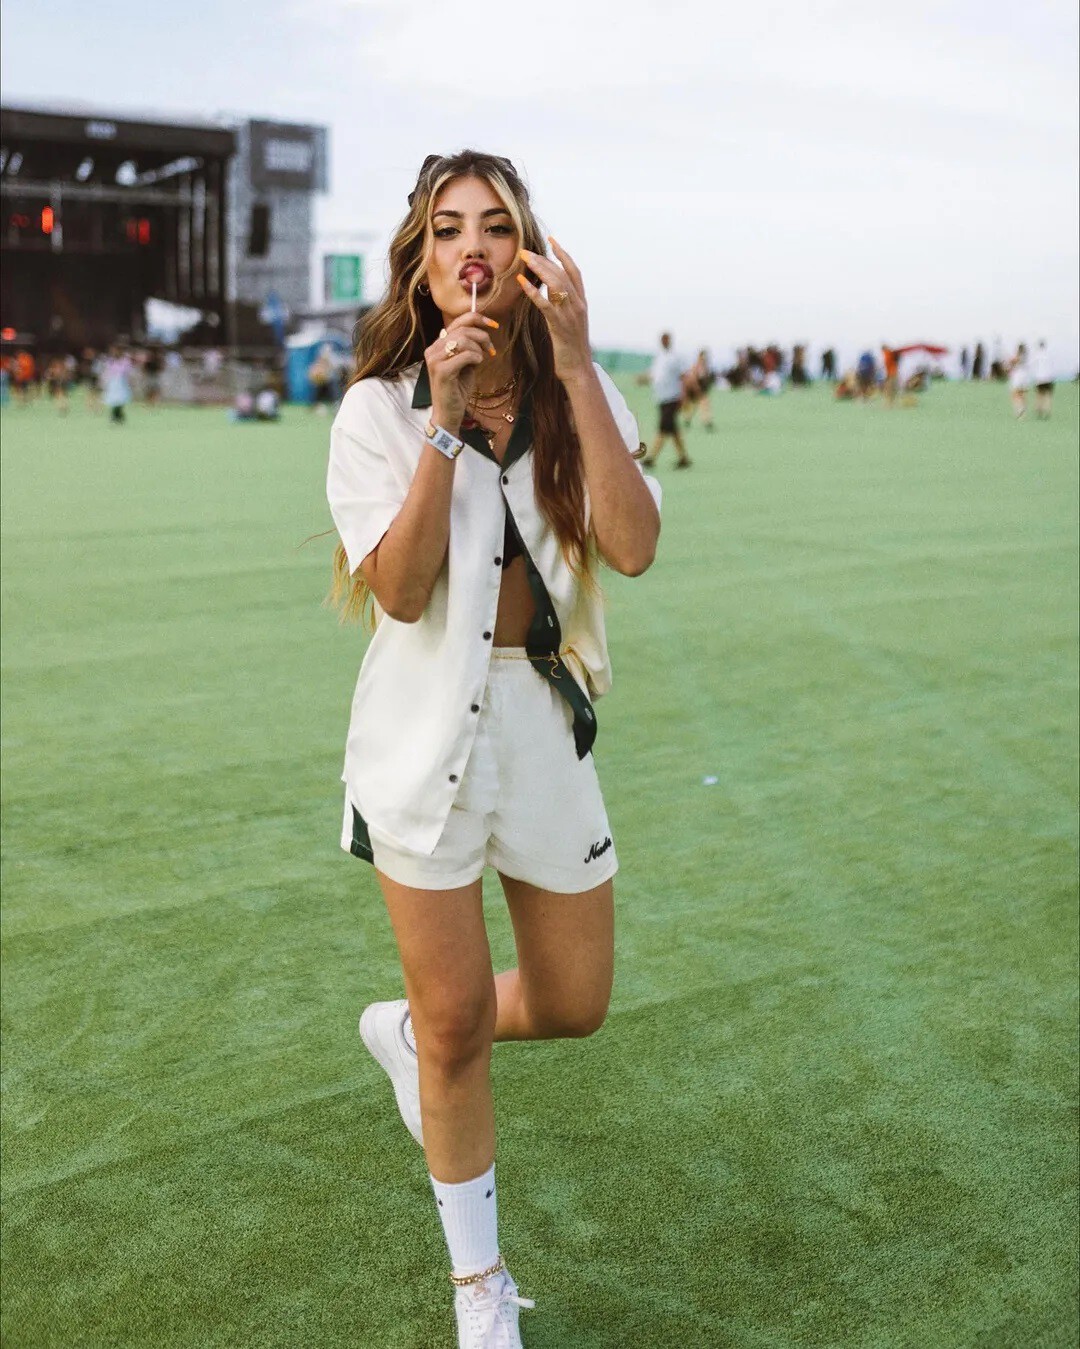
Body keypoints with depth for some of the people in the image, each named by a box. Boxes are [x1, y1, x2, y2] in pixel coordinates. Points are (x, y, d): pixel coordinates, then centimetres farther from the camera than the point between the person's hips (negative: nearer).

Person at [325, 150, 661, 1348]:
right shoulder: (379, 408, -5)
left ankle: (404, 1032, 42)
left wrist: (573, 362, -21)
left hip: (546, 719, 3)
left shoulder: (577, 393, 0)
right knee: (458, 1022, 7)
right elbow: (399, 590, -18)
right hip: (427, 725, -3)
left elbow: (632, 548, -18)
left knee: (572, 1005, 11)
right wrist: (445, 422, -23)